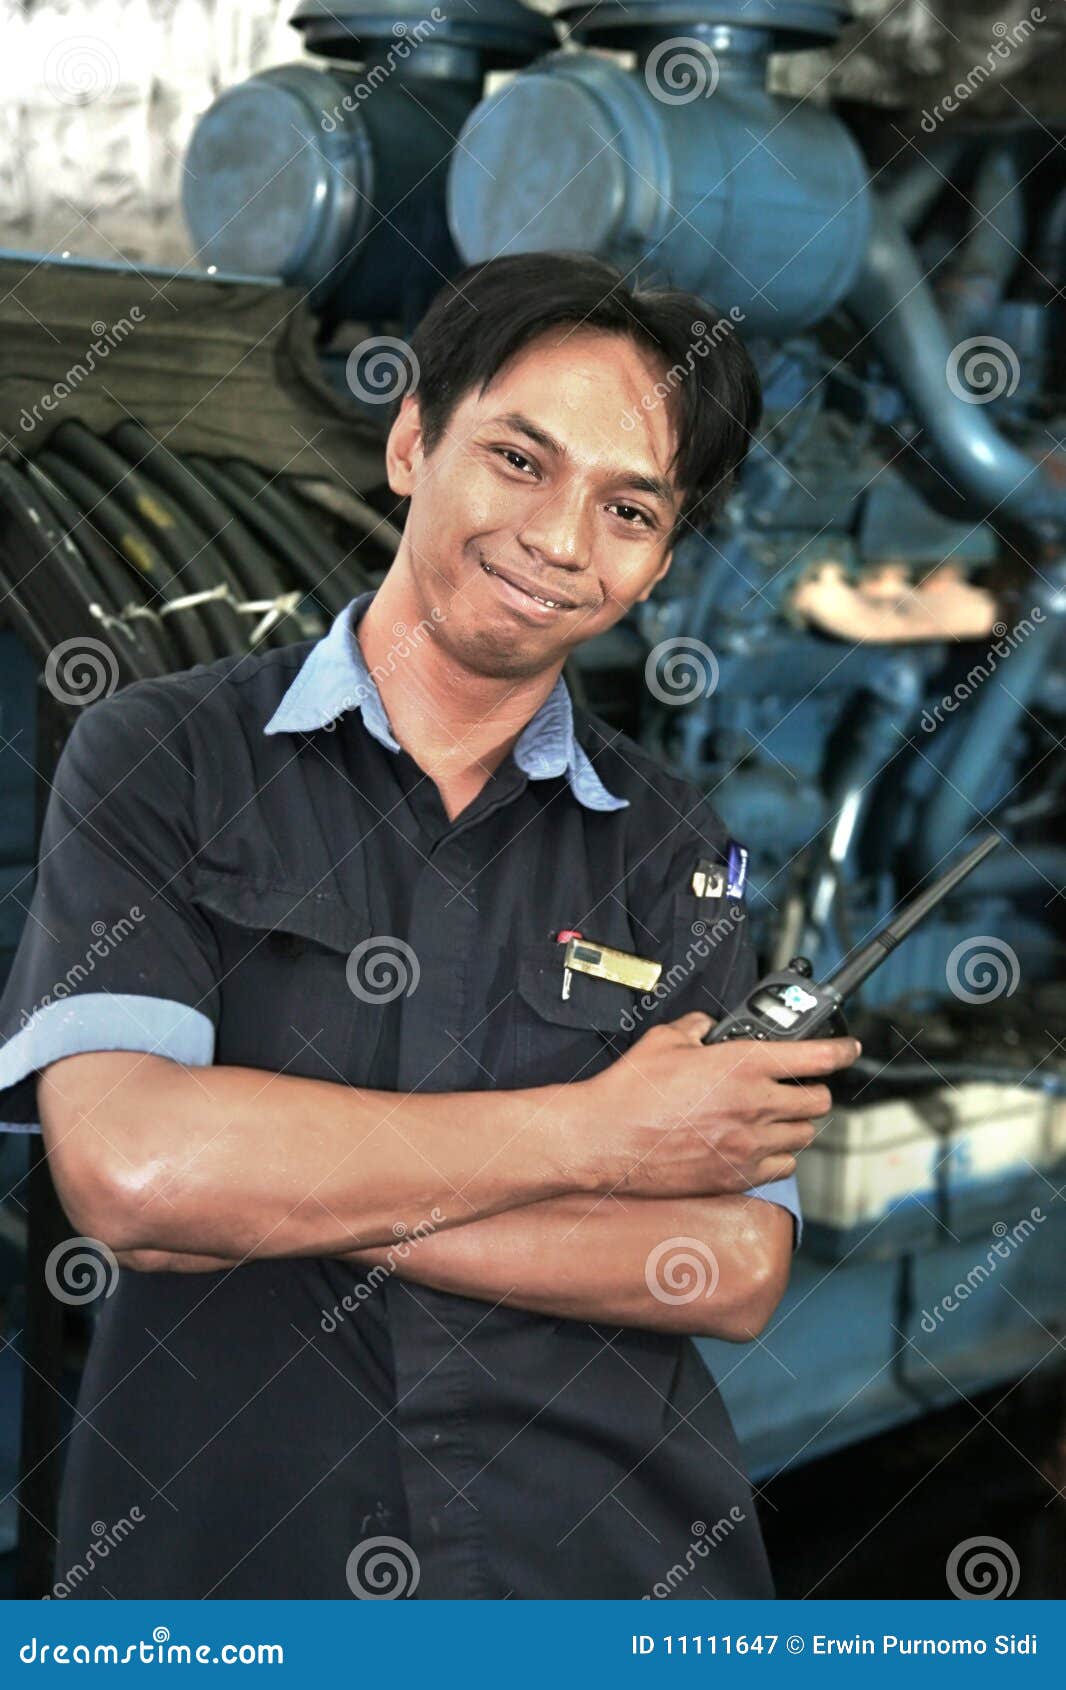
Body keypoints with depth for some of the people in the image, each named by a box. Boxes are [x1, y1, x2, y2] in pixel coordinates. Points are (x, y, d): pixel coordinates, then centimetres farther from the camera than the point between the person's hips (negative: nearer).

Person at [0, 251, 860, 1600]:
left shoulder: (670, 844, 2)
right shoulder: (159, 759, -4)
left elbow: (738, 1270, -7)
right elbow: (127, 1170, -19)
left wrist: (283, 1188, -16)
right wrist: (595, 1137, -13)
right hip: (215, 1553, -1)